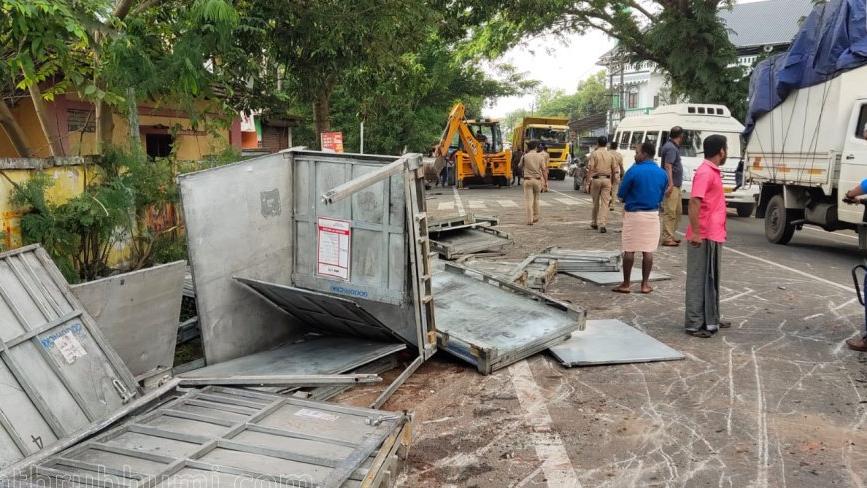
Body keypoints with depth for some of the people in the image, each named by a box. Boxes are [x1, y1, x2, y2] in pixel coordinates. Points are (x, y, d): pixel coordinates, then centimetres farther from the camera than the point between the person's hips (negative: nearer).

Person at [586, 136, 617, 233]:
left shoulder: (594, 153, -3)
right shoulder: (610, 155, 7)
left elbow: (590, 168, -13)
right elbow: (614, 169, 9)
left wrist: (588, 180, -10)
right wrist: (611, 178, 23)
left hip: (596, 179, -1)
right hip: (607, 179, 2)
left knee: (595, 202, 11)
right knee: (605, 203, -1)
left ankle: (594, 223, 23)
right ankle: (602, 224, -10)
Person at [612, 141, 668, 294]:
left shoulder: (634, 171, -12)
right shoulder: (662, 173, 4)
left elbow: (621, 194, -6)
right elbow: (661, 196, 12)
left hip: (633, 214, -4)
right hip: (653, 215, 4)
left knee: (629, 250, 4)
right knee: (648, 250, 9)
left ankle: (626, 284, 9)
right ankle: (645, 284, 13)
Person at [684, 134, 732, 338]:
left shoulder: (713, 172, 16)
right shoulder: (705, 172, -16)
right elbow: (694, 203, -24)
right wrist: (695, 233, -26)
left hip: (714, 236, 10)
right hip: (704, 237, -10)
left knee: (711, 279, 17)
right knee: (699, 280, -4)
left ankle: (710, 319, 29)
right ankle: (695, 324, 2)